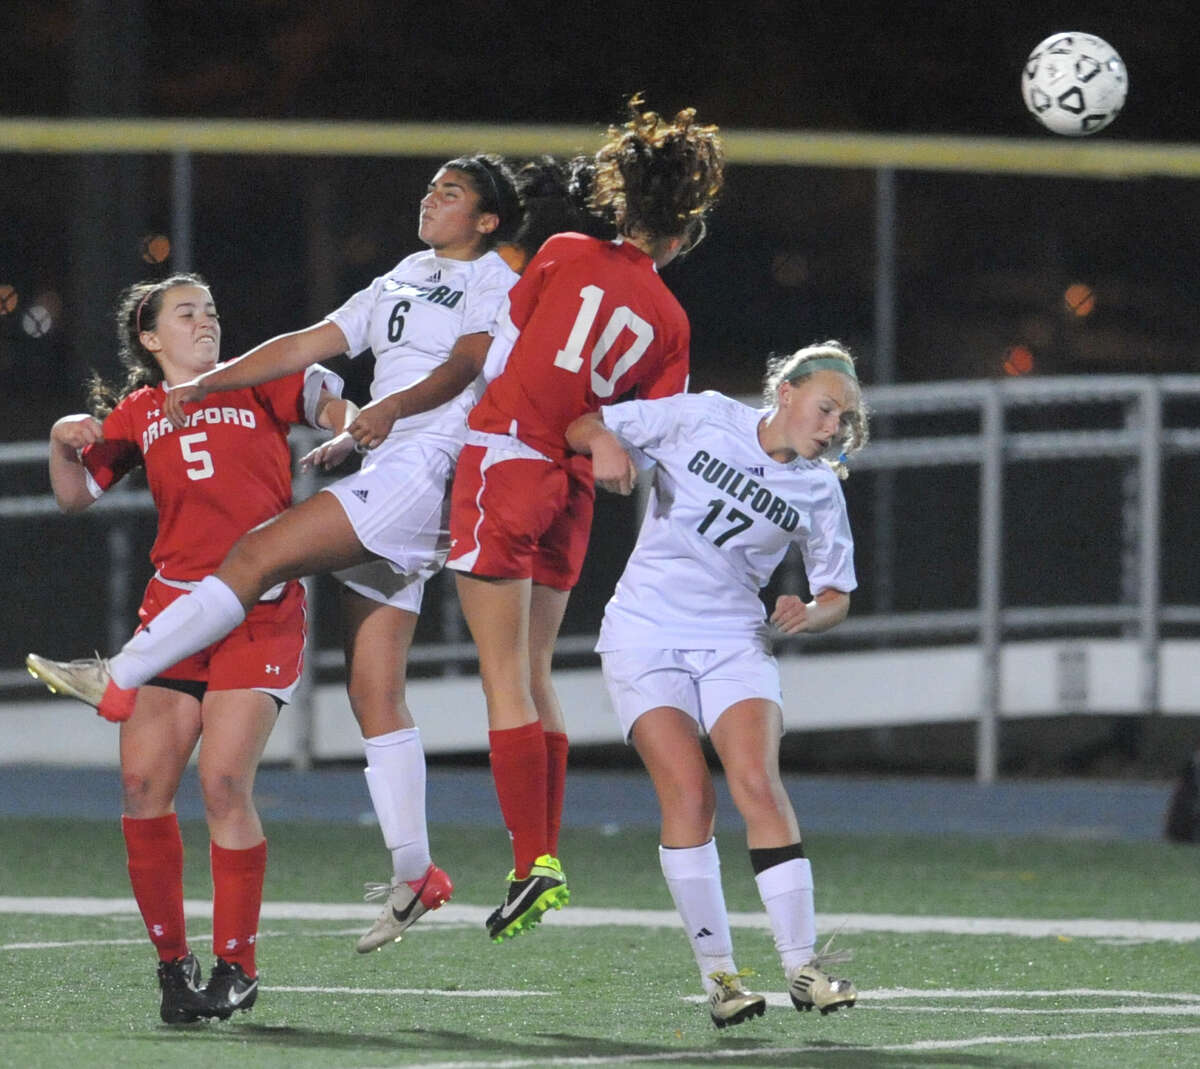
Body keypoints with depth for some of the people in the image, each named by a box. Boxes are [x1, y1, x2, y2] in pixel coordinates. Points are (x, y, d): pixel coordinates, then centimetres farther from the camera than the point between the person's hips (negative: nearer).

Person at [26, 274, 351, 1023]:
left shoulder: (255, 381, 8)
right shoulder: (138, 414, 16)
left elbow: (328, 400, -4)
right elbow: (75, 496, 19)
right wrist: (64, 445, 0)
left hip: (261, 614, -3)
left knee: (225, 780, -14)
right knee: (143, 783, -6)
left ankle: (237, 968, -3)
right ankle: (173, 961, 7)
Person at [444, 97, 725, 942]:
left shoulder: (565, 256, -2)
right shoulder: (669, 322, 7)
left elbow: (495, 358, 4)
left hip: (505, 455, -5)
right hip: (571, 490, 5)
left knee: (506, 675, -5)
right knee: (533, 675, 15)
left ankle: (531, 863, -10)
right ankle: (547, 859, 14)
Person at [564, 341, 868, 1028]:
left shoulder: (819, 492, 3)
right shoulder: (701, 418, -3)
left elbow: (837, 596, 11)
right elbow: (583, 427, 3)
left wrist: (809, 615, -12)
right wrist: (603, 441, -20)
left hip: (736, 642, 2)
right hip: (646, 632, -2)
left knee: (757, 782, -19)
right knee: (688, 792, -16)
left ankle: (802, 965, -18)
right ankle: (717, 974, -10)